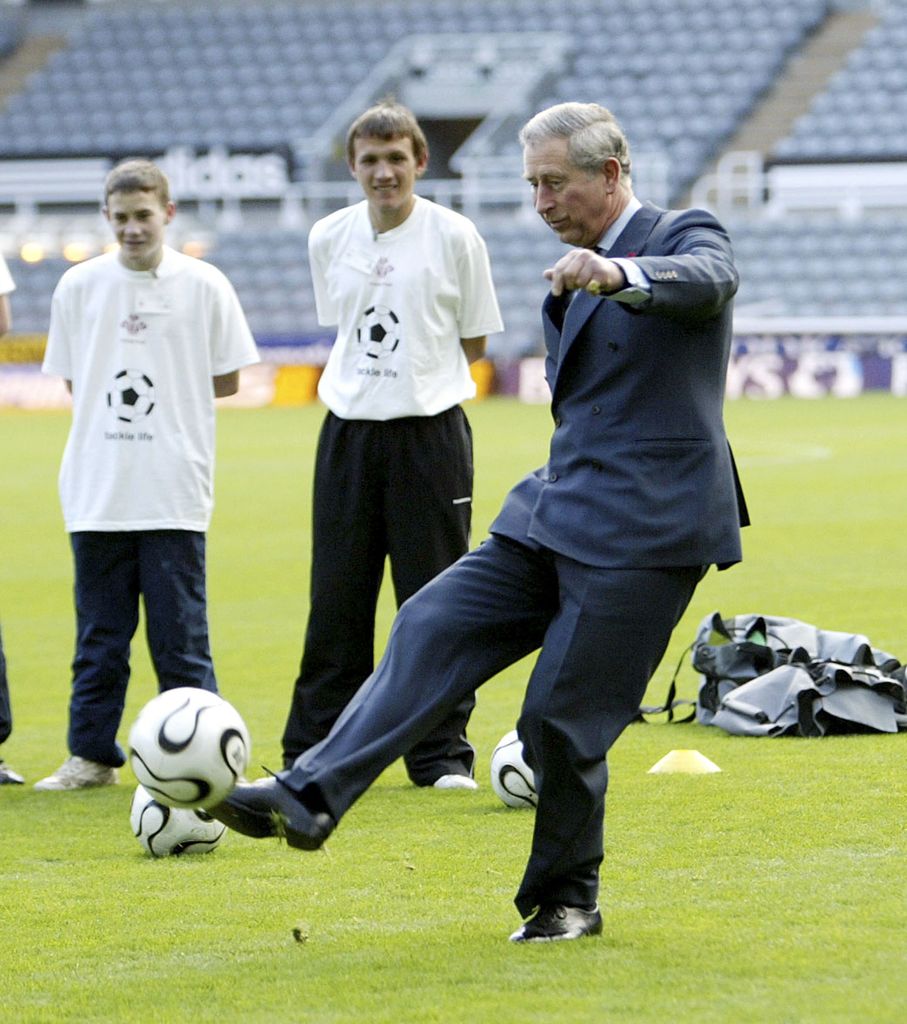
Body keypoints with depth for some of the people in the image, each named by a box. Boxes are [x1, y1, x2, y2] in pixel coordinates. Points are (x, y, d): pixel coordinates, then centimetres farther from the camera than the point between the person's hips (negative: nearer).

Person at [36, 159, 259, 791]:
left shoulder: (204, 286, 0)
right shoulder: (79, 287, 6)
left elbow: (227, 380, 5)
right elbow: (74, 381, 12)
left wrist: (166, 401, -1)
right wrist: (126, 403, 0)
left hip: (175, 492, -2)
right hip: (97, 490, 2)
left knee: (180, 632, -2)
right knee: (99, 632, 7)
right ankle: (92, 756, 14)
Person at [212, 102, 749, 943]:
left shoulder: (685, 236, -7)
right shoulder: (576, 279, 18)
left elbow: (706, 279, -32)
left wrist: (618, 273, -52)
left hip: (641, 530, -8)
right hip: (556, 519, 8)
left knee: (562, 718, -6)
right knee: (431, 630, -6)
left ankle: (566, 899, 13)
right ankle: (311, 800, -12)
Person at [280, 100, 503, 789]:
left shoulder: (454, 236, -4)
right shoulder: (329, 239, 6)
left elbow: (473, 341, 4)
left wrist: (418, 378, 2)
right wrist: (367, 381, 9)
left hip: (431, 431, -3)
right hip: (349, 431, 3)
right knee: (336, 602, 5)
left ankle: (442, 753, 9)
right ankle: (312, 753, 12)